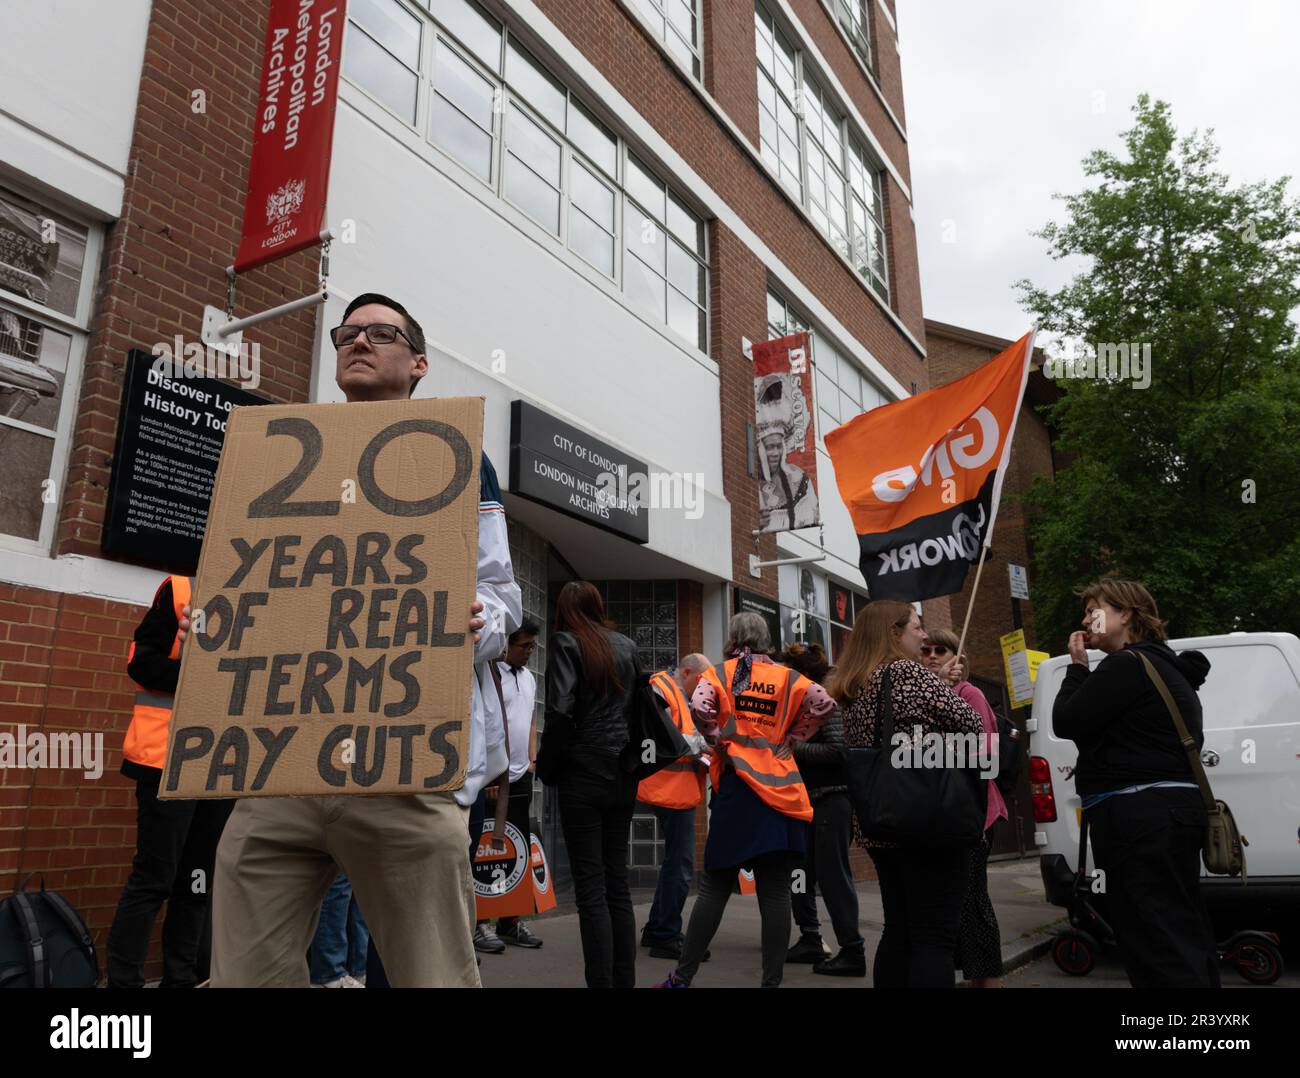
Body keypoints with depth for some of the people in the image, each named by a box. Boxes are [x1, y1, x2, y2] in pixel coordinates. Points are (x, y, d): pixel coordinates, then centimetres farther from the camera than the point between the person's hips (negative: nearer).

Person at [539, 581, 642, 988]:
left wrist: (549, 760, -2)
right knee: (618, 883, 12)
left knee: (590, 888, -1)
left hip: (583, 775, -5)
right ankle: (624, 980, 16)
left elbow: (560, 709, -16)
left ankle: (601, 982, 0)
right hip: (623, 776, 5)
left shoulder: (566, 643, -5)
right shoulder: (626, 645, 11)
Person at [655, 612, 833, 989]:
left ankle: (682, 977, 10)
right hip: (782, 790, 2)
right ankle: (772, 981, 7)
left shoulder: (719, 673, 2)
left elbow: (699, 706, -16)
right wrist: (790, 739, 4)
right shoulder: (786, 676, 8)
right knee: (775, 893, 4)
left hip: (738, 787, -2)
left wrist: (719, 743, -2)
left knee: (715, 886, 5)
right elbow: (823, 702, -5)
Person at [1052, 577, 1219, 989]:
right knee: (1183, 937, 16)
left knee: (1158, 943, -9)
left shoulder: (1126, 665, -14)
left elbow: (1067, 722, -11)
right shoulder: (1163, 666, 20)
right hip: (1169, 808, 11)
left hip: (1137, 814, -11)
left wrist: (1077, 666, 1)